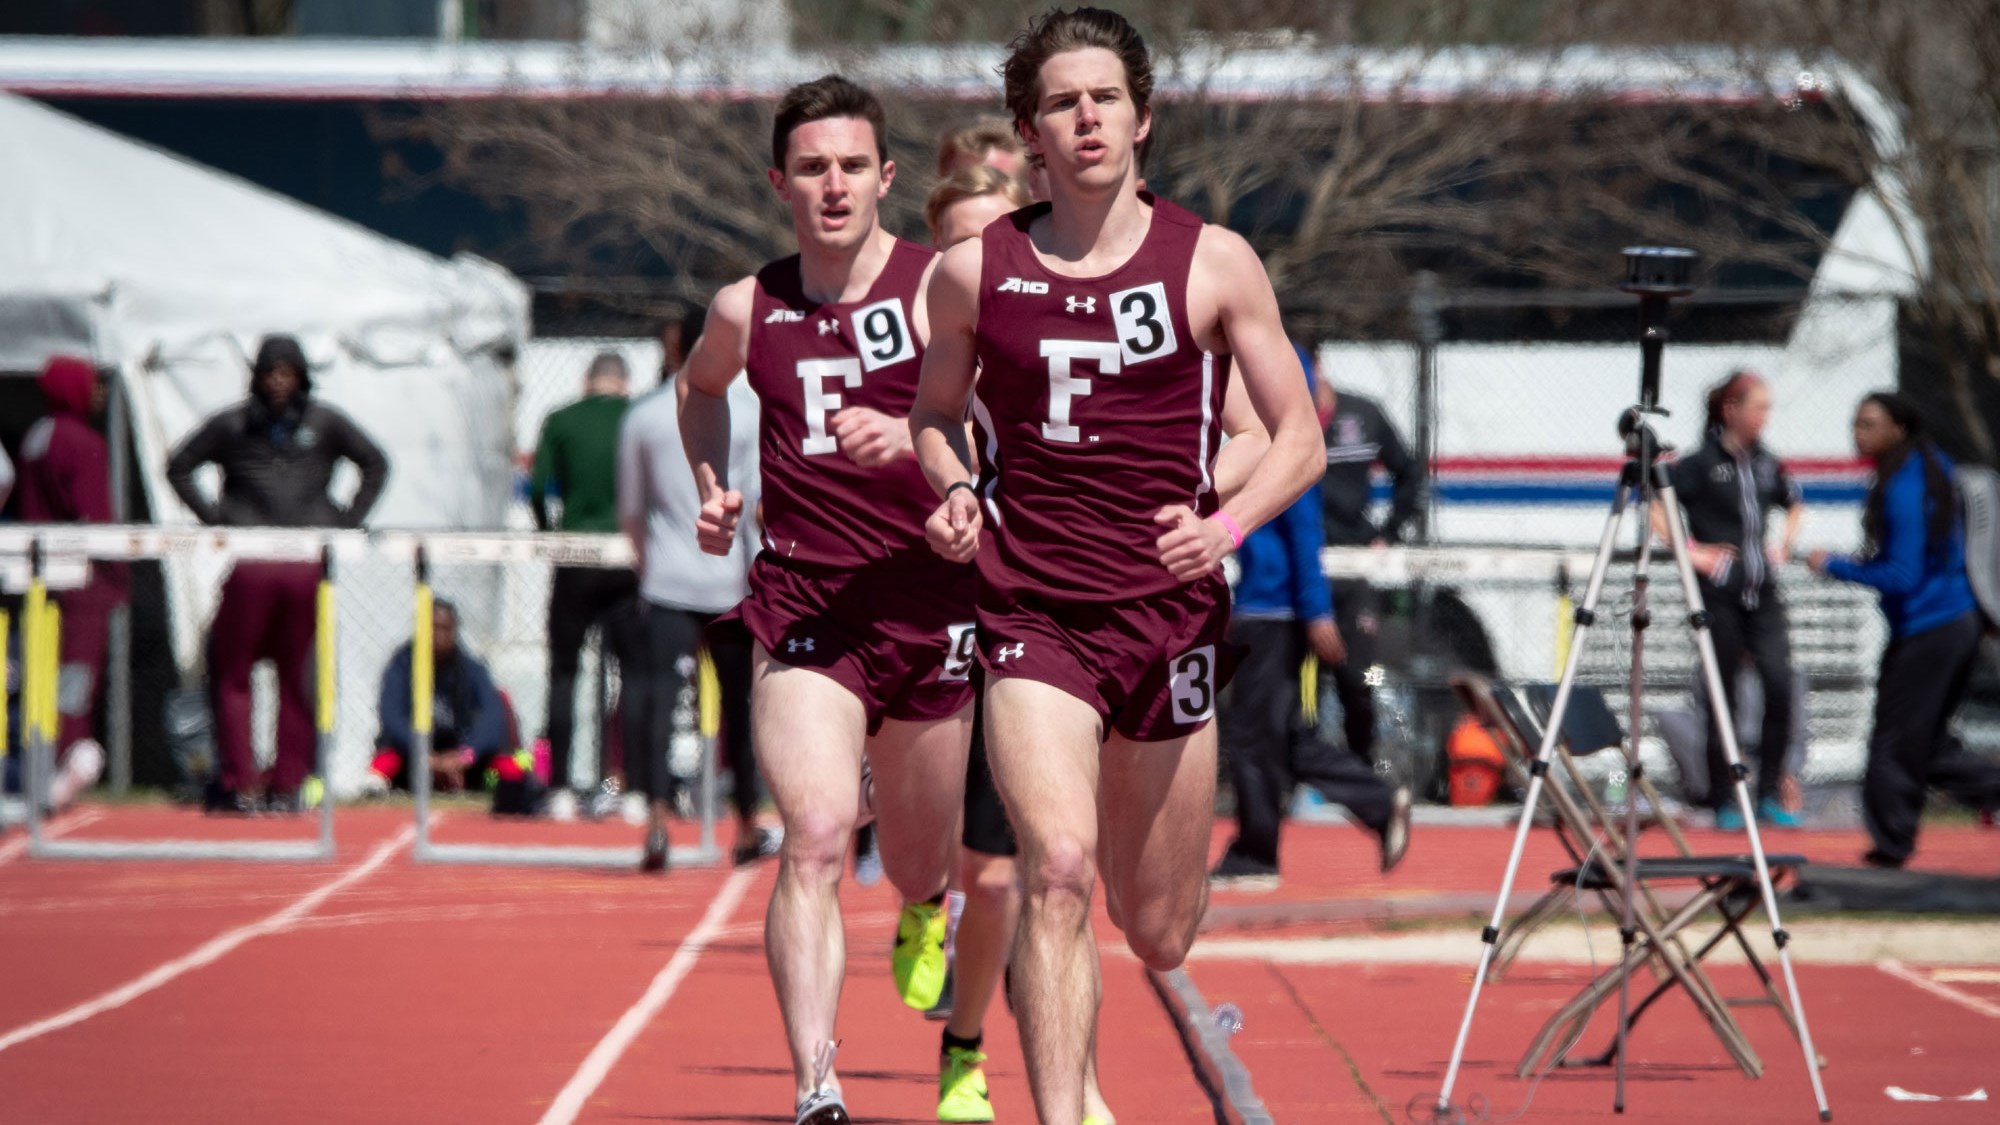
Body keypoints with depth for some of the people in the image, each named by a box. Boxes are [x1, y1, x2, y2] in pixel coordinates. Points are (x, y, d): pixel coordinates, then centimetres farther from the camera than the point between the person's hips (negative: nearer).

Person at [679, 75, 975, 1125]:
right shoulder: (746, 310, 6)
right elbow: (702, 385, 30)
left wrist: (905, 435, -28)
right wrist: (711, 485, 14)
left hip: (930, 600, 0)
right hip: (802, 602, 0)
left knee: (915, 863, 17)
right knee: (815, 838, -22)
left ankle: (923, 911, 57)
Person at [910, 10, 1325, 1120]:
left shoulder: (1215, 266, 1)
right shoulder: (974, 272, 3)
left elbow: (1297, 436, 5)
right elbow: (936, 412, 19)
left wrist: (1226, 523, -14)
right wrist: (952, 491, -3)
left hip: (1169, 614, 1)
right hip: (1032, 614, -1)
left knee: (1157, 931, 11)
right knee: (1059, 871, -23)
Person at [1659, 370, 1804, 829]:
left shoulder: (1767, 463, 11)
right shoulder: (1701, 463, -7)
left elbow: (1794, 503, 29)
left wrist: (1785, 545, 14)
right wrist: (1690, 551, -13)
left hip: (1762, 592, 5)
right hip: (1719, 592, -5)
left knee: (1780, 684, -10)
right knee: (1722, 697, 1)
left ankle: (1769, 795, 0)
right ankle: (1724, 804, 11)